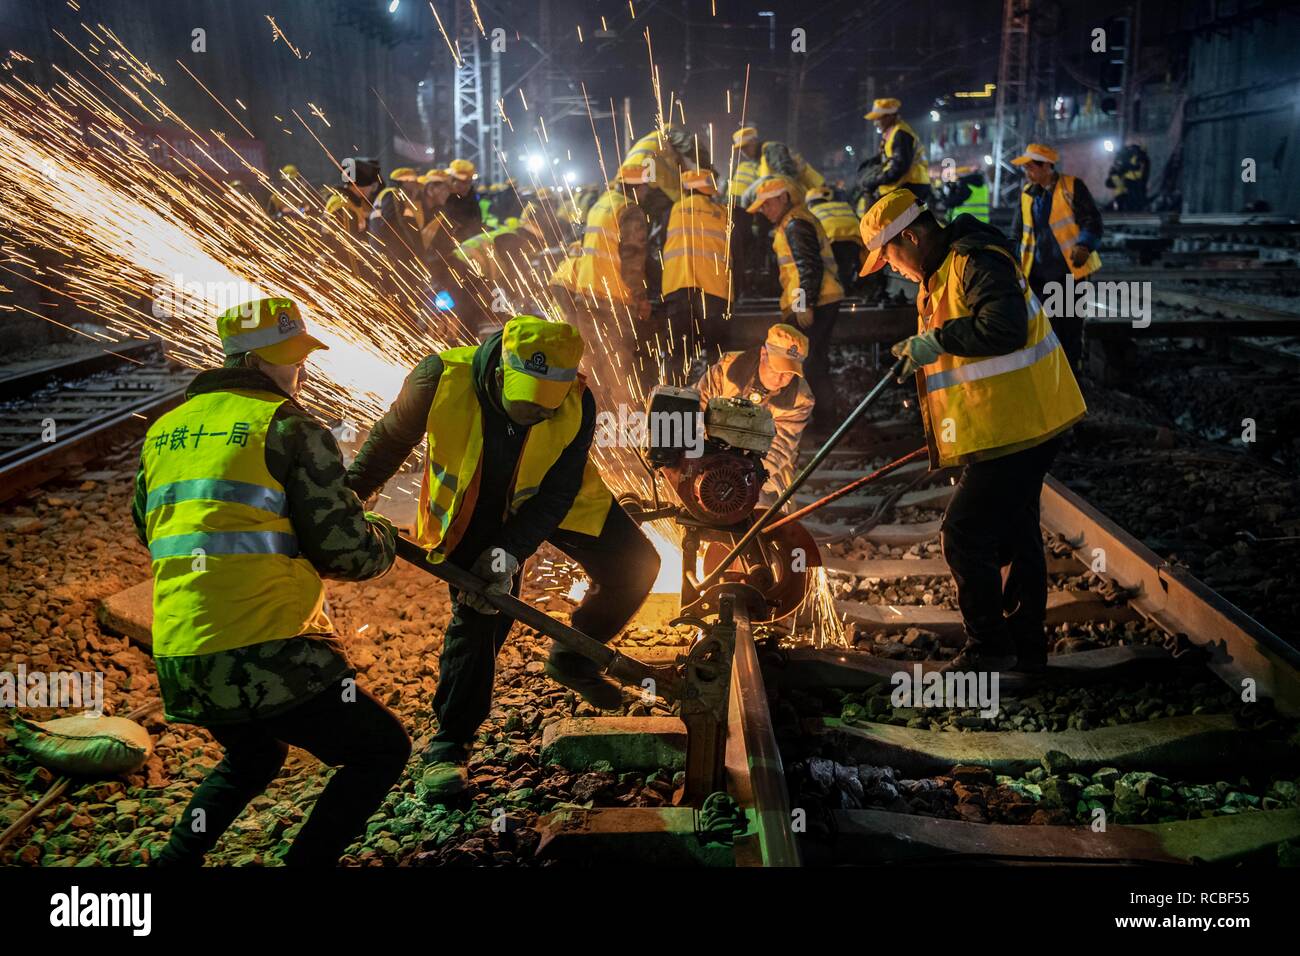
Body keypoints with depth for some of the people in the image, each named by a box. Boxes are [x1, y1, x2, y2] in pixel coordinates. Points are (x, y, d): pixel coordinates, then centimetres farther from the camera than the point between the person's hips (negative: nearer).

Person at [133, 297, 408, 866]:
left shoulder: (164, 431, 14)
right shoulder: (289, 426, -6)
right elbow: (347, 552, -9)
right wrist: (383, 539, 14)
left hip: (178, 660, 8)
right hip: (265, 657, -7)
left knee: (254, 757, 34)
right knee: (383, 750, 10)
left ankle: (177, 856, 25)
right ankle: (307, 860, 4)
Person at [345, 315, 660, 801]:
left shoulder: (577, 405, -29)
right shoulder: (443, 377, -32)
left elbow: (557, 495, -23)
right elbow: (391, 437, -13)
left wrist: (508, 552, -32)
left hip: (552, 502, 2)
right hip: (474, 506, -2)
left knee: (634, 565, -1)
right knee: (476, 614, -10)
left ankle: (572, 658, 20)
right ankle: (449, 745, 6)